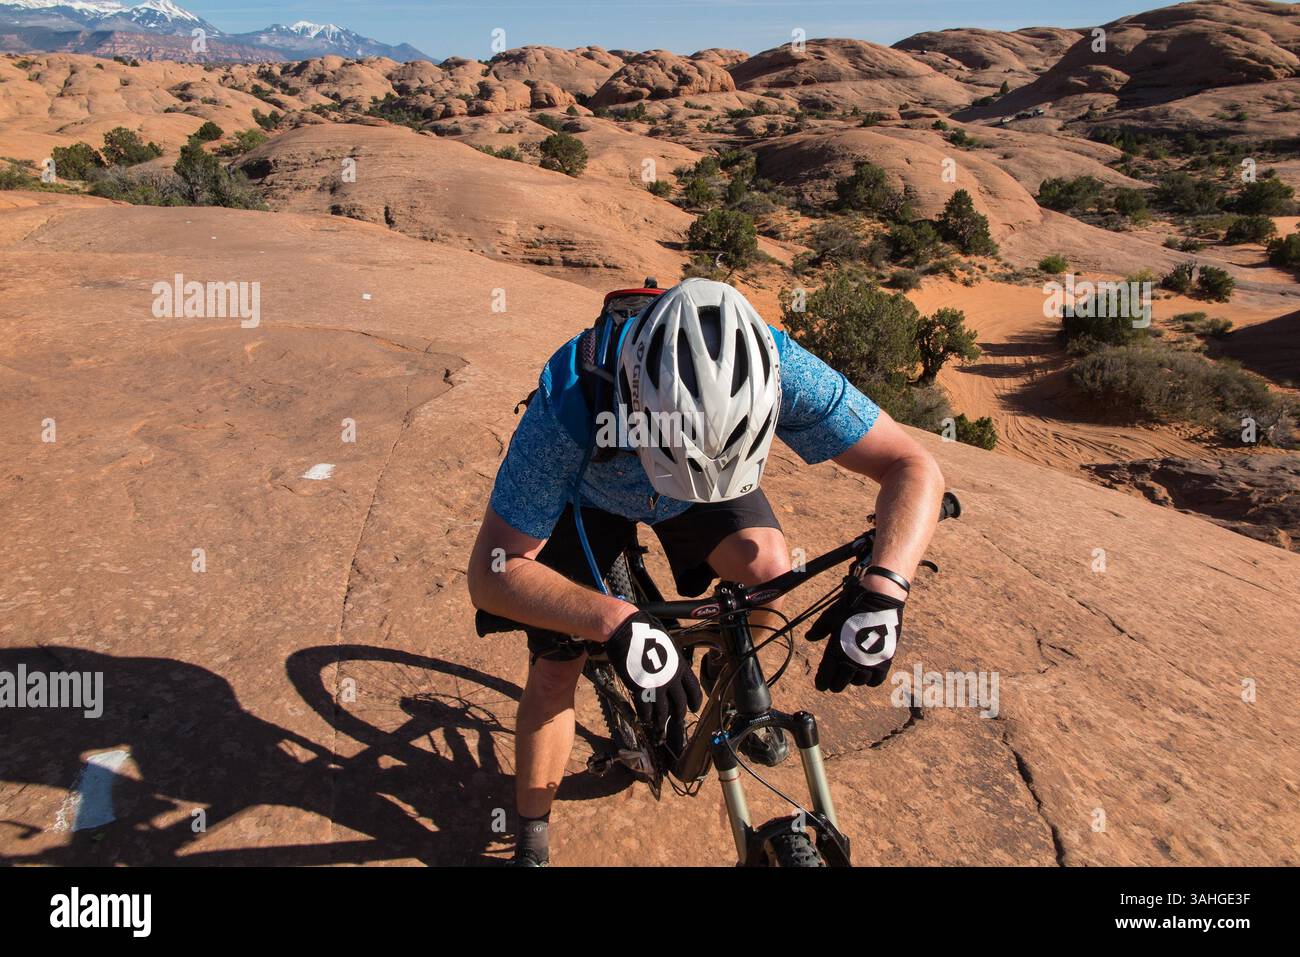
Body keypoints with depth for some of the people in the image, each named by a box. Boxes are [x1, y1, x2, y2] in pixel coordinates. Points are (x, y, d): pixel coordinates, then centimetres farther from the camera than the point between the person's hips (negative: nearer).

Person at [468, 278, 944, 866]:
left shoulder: (779, 369, -37)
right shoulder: (570, 400, -42)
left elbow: (913, 465, -31)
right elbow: (491, 572, -39)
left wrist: (884, 586, -48)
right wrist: (615, 623, -55)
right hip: (590, 492, -2)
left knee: (766, 565, -24)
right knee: (554, 671, -8)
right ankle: (532, 843, 18)